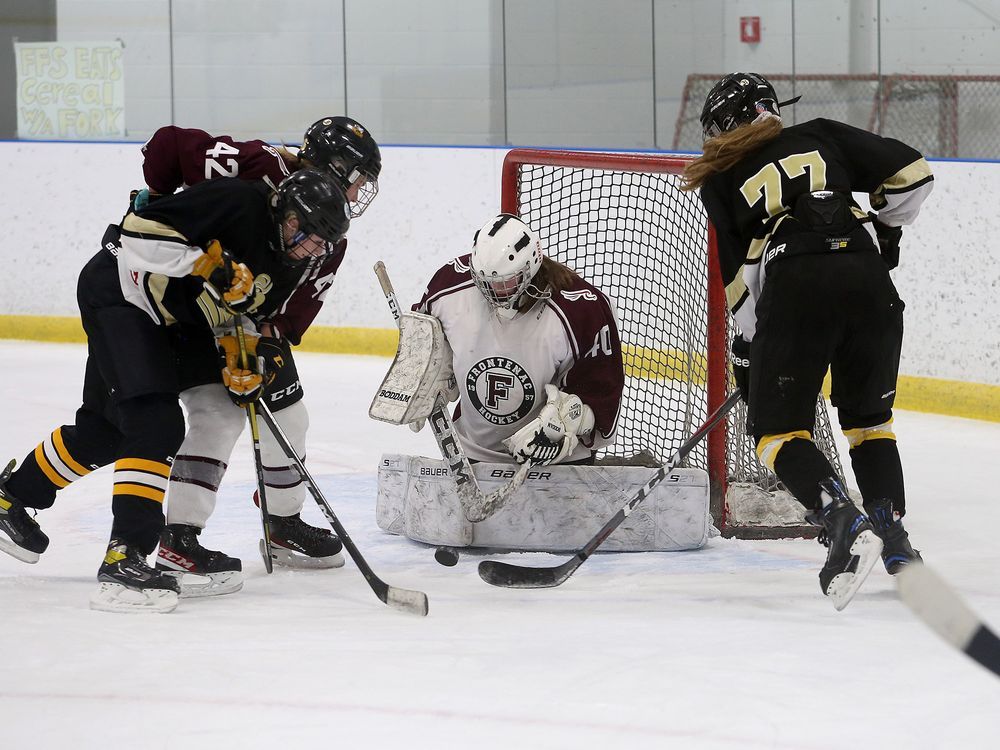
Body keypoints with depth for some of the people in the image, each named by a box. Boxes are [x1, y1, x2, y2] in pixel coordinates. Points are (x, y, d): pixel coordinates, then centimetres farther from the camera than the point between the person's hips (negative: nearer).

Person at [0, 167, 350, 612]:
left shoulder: (288, 266, 1)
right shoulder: (240, 204, -25)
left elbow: (242, 314, 13)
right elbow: (141, 230, -28)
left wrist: (244, 368, -3)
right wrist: (208, 263, -32)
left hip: (157, 319, 10)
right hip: (118, 290, -10)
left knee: (103, 430, 20)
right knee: (157, 425, -21)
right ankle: (124, 558, -25)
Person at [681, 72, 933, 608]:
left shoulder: (721, 178, 20)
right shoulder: (821, 137, 24)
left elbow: (739, 275, 13)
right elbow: (910, 173, 17)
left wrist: (748, 347, 21)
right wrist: (884, 233, 33)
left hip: (796, 284, -3)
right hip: (868, 275, 3)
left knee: (778, 426, 4)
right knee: (868, 417, 21)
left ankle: (842, 522, -19)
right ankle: (891, 528, 8)